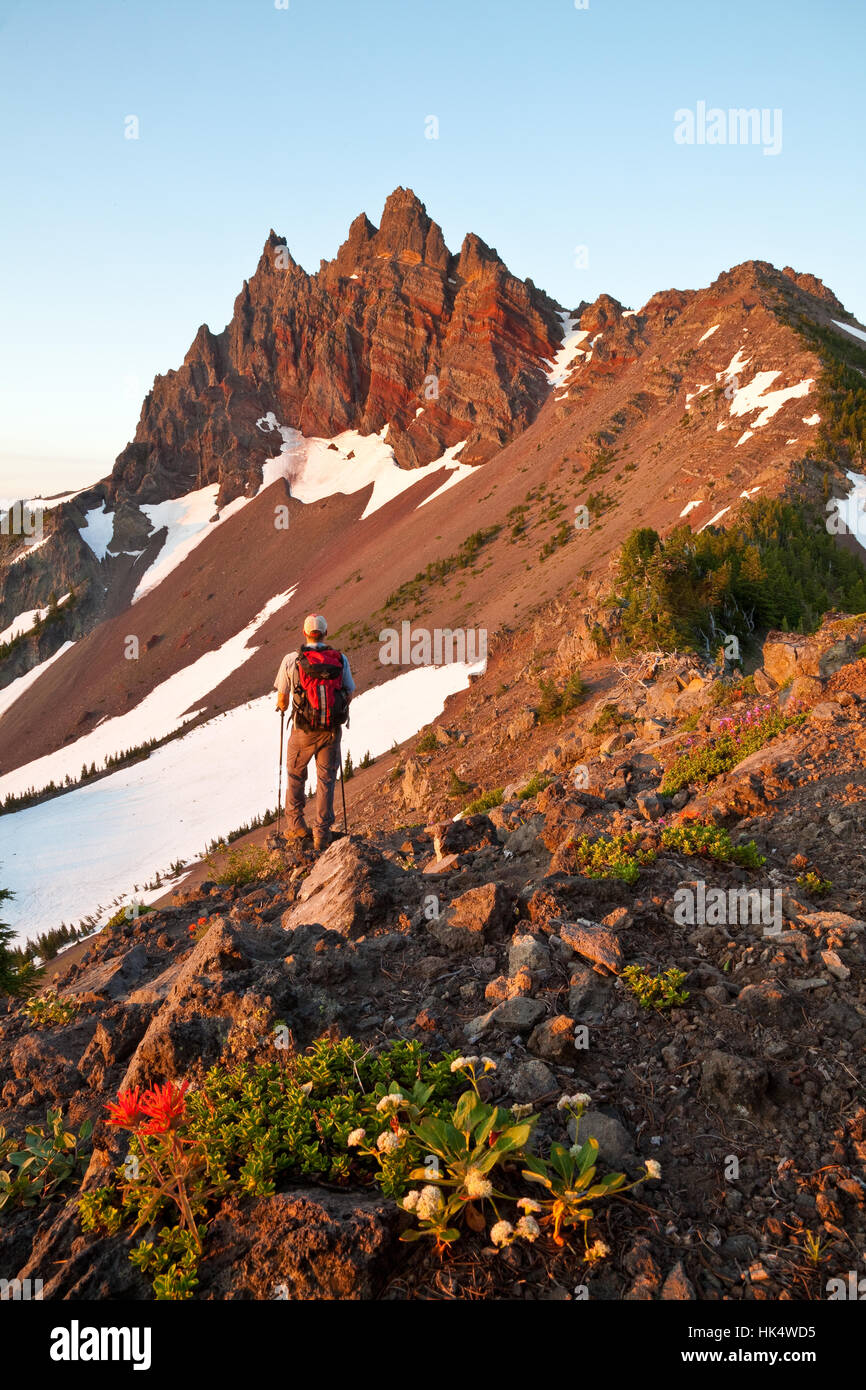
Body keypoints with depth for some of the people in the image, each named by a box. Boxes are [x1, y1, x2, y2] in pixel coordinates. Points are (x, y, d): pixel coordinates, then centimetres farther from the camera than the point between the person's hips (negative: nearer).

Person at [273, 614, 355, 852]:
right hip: (332, 729, 1)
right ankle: (322, 833, 8)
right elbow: (349, 692, 4)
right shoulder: (341, 659, -3)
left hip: (304, 730, -1)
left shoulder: (291, 660, -8)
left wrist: (282, 707, 22)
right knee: (326, 779, 10)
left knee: (295, 775, 20)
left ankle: (296, 825, 22)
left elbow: (282, 697, -2)